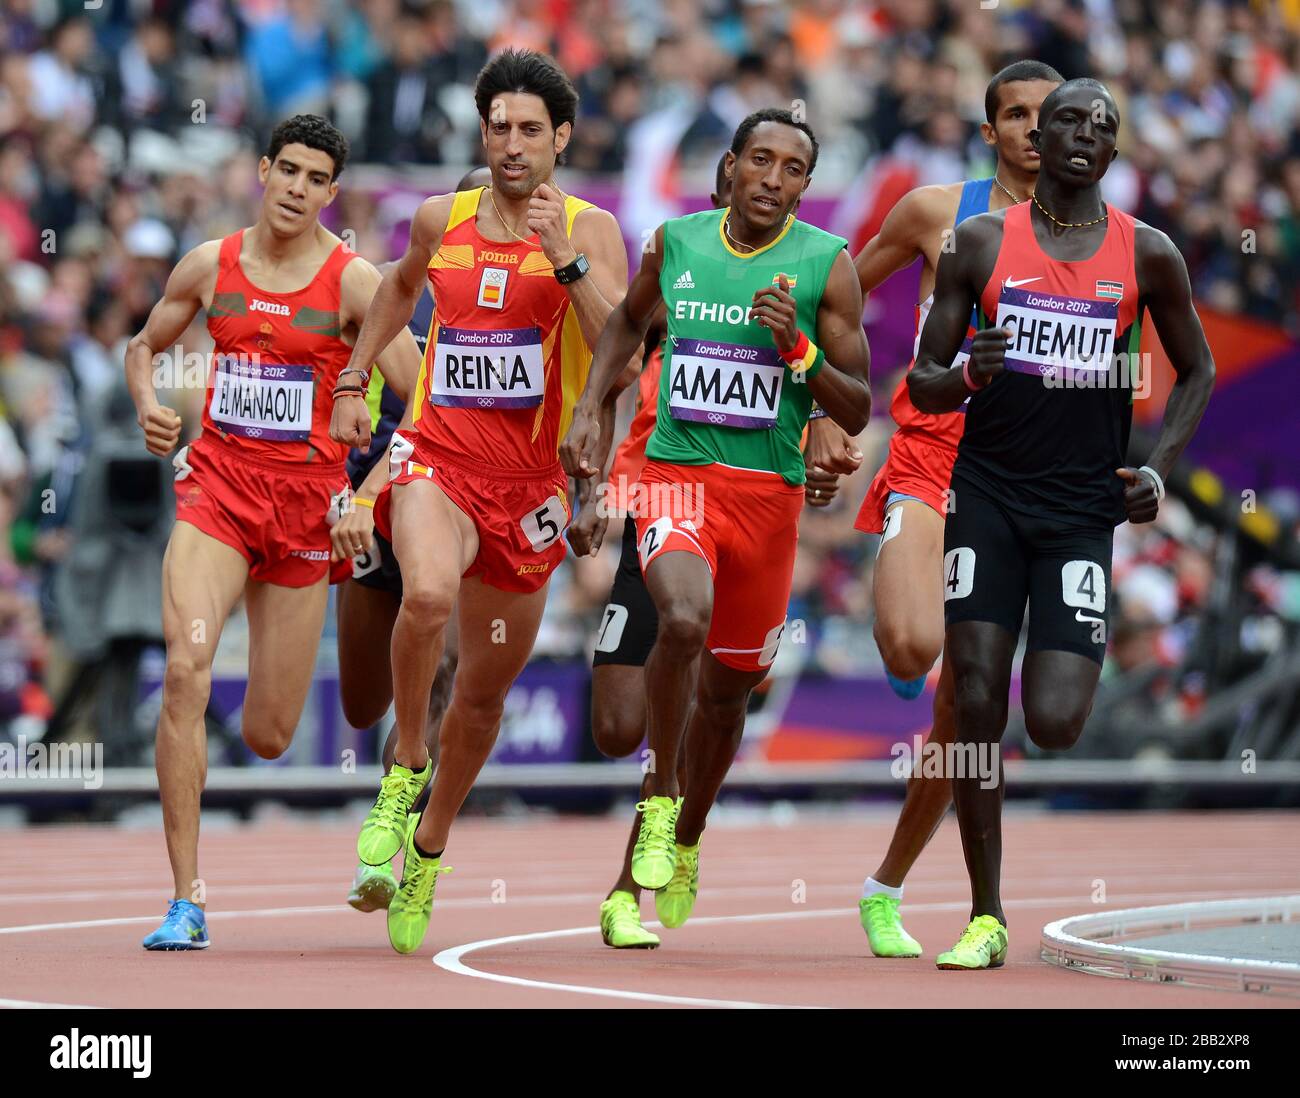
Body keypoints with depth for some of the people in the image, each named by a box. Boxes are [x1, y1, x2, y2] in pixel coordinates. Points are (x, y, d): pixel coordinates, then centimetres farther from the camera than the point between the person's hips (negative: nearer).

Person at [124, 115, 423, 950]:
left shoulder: (353, 280, -6)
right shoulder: (210, 265, 2)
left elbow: (422, 401, -7)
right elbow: (146, 347, 19)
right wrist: (149, 408, -2)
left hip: (306, 497, -1)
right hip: (217, 485, 1)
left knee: (268, 738, 4)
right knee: (185, 669, -24)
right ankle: (187, 902, -22)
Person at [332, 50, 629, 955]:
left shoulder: (589, 230, -3)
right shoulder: (442, 219, 6)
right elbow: (402, 285, 30)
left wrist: (566, 260, -24)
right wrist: (356, 379, 28)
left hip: (529, 478, 0)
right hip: (438, 454, 0)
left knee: (488, 685, 12)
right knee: (428, 592, -34)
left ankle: (427, 850, 34)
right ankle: (407, 764, -10)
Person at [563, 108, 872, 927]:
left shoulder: (827, 265, -4)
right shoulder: (677, 242, 2)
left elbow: (857, 414, -3)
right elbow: (630, 319, 24)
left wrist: (798, 347, -19)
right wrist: (590, 409, 12)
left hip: (770, 491, 1)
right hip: (676, 472, -1)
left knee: (727, 686, 12)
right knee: (684, 620, -30)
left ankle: (686, 842, 38)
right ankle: (658, 796, -9)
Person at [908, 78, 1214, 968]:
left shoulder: (1147, 254, 2)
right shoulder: (981, 242, 2)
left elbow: (1198, 371, 14)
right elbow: (923, 386, 6)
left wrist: (1160, 469, 0)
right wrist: (967, 376, -17)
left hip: (1083, 504, -1)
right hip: (989, 492, 1)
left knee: (1054, 722, -13)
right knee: (976, 703, -9)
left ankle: (1088, 682, 28)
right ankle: (988, 918, 1)